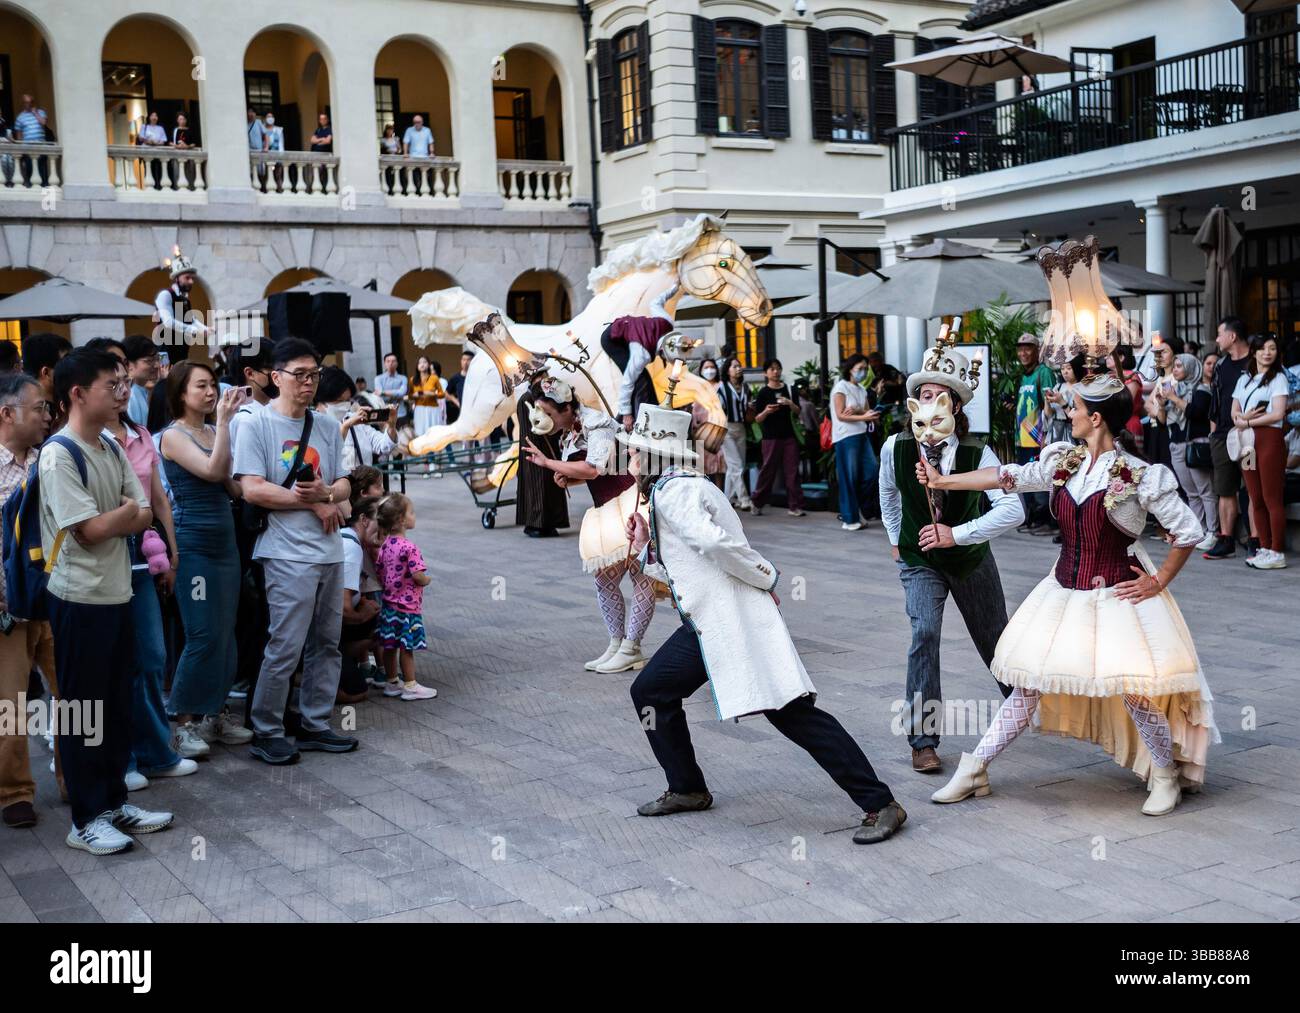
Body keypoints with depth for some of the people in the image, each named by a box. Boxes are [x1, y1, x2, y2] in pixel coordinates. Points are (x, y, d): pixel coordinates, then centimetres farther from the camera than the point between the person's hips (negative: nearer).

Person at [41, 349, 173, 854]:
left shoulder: (112, 450, 9)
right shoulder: (59, 455, -15)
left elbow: (144, 518, 5)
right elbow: (92, 530, -19)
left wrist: (108, 519, -12)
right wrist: (128, 509, -3)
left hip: (117, 593, 8)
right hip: (79, 599, -8)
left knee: (117, 705, 14)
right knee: (83, 709, 2)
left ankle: (114, 800, 26)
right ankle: (86, 819, 12)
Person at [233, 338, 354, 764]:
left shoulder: (328, 426, 12)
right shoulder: (256, 425, -6)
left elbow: (344, 486, 12)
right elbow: (253, 489, -13)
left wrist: (324, 492, -13)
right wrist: (317, 504, -11)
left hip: (330, 550, 6)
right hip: (288, 552, -6)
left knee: (326, 644, 12)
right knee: (286, 647, -6)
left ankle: (315, 725, 23)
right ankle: (266, 733, 7)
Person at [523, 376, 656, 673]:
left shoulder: (596, 424, -16)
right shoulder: (567, 435, 9)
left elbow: (593, 469, -27)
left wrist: (547, 463, -19)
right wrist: (565, 480, -1)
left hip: (631, 500, -10)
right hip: (605, 509, 10)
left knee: (640, 575, -7)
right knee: (604, 578, 8)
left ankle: (631, 649, -4)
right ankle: (616, 645, 16)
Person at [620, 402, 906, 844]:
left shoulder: (671, 491, -10)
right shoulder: (686, 487, 21)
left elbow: (715, 543, -25)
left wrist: (766, 577, -14)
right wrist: (646, 548, 9)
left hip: (736, 621, -10)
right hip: (706, 625, 10)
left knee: (791, 710, -12)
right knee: (649, 691, 12)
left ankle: (879, 804, -11)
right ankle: (687, 789, 24)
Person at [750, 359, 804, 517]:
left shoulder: (788, 390, 9)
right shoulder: (763, 393, 0)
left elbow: (797, 411, 8)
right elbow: (757, 419, -1)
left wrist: (790, 403, -13)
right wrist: (766, 411, -22)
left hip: (789, 436, 3)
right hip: (771, 437, -3)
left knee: (792, 471, -1)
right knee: (767, 471, 0)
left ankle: (794, 505, 1)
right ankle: (757, 504, 12)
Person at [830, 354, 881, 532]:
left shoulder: (862, 389, 16)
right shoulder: (841, 387, -6)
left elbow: (866, 412, 8)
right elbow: (840, 415, -12)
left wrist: (856, 411, -14)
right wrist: (863, 416, -23)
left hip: (862, 434, 7)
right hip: (845, 437, -7)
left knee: (871, 469, -1)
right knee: (849, 477, -4)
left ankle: (854, 505, 17)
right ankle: (849, 519, 3)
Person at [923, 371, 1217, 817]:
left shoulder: (1140, 476, -13)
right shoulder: (1063, 462, 2)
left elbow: (1188, 532, -7)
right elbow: (1006, 476, 12)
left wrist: (1160, 581, -6)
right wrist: (941, 480, 16)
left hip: (1117, 594, -5)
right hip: (1064, 591, 5)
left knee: (1134, 689, -11)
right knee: (1027, 684, 8)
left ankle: (1166, 774, 17)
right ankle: (973, 771, 15)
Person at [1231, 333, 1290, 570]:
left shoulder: (1278, 378, 0)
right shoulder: (1244, 379, 18)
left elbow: (1278, 414, -10)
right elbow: (1234, 412, 15)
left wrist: (1248, 422, -6)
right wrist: (1242, 418, -7)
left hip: (1269, 438, -6)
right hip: (1246, 441, 6)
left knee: (1272, 498, -7)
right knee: (1256, 499, 6)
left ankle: (1277, 553, -6)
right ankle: (1265, 548, 12)